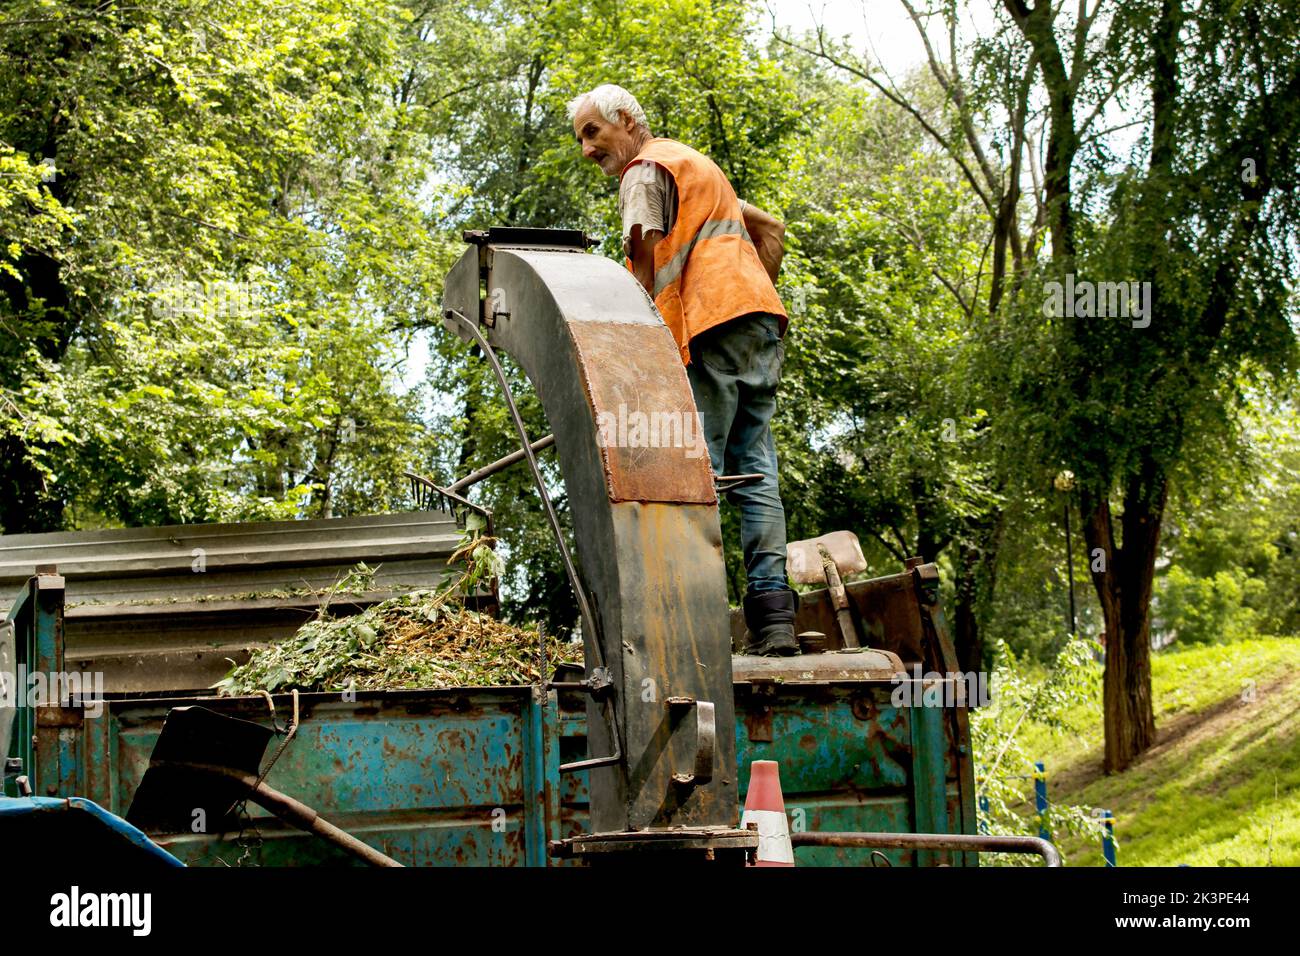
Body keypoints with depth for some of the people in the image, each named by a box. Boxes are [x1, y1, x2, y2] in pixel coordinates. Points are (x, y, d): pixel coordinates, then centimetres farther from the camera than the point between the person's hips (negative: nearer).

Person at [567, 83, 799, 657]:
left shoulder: (644, 172, 2)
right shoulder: (695, 164, 30)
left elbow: (645, 272, -10)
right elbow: (771, 231, 32)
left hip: (713, 327, -9)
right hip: (760, 323, 9)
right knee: (755, 473, 4)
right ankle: (774, 618, -1)